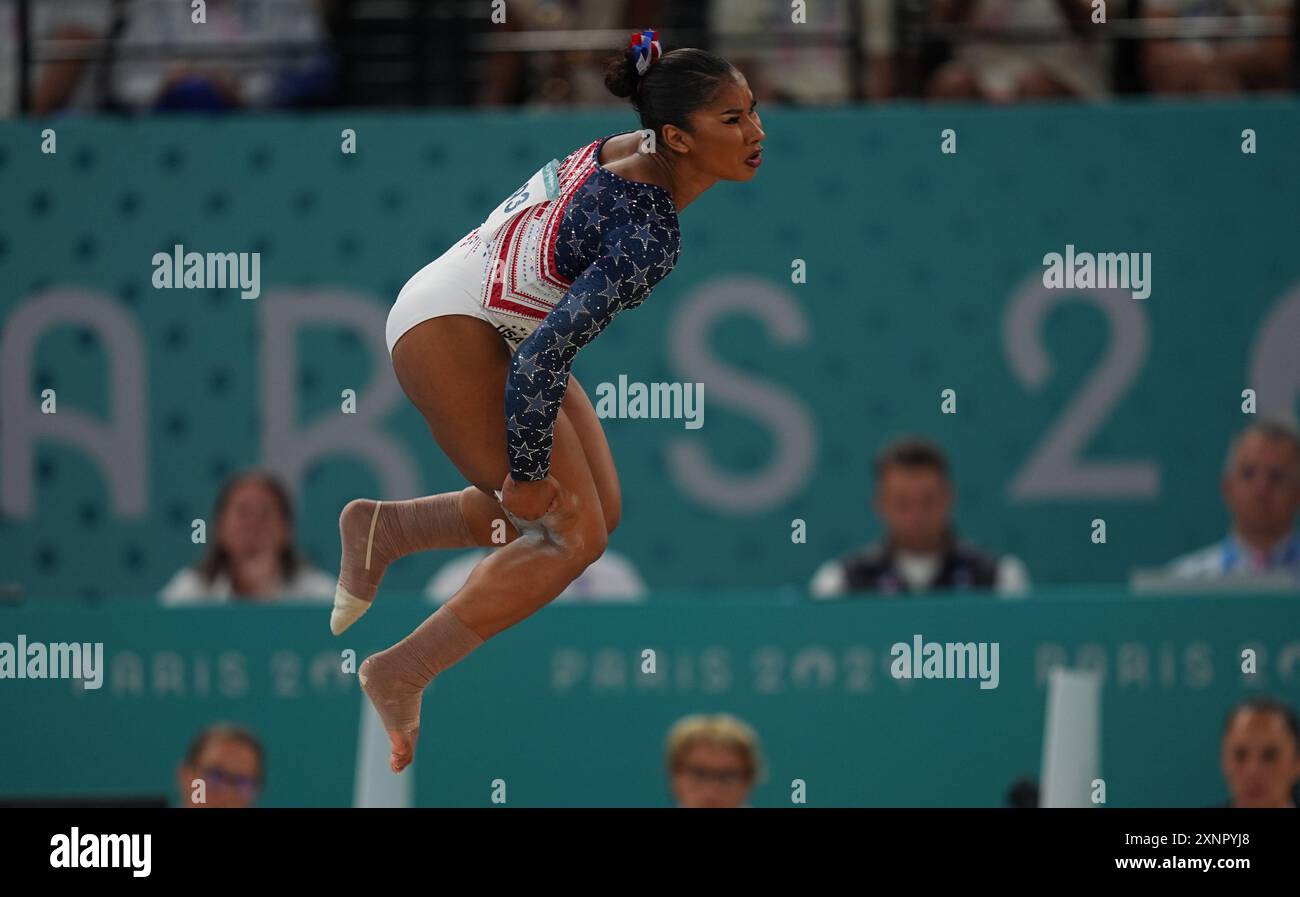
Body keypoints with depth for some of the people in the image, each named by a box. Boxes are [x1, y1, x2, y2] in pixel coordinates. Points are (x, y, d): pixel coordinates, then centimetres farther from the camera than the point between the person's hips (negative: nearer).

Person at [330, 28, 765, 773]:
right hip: (449, 335, -10)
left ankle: (384, 530, 17)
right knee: (573, 536, -10)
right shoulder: (650, 237, -28)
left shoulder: (630, 151, 0)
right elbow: (543, 360, -31)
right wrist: (527, 477, -19)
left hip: (502, 335, 10)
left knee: (599, 513, 10)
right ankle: (401, 675, -3)